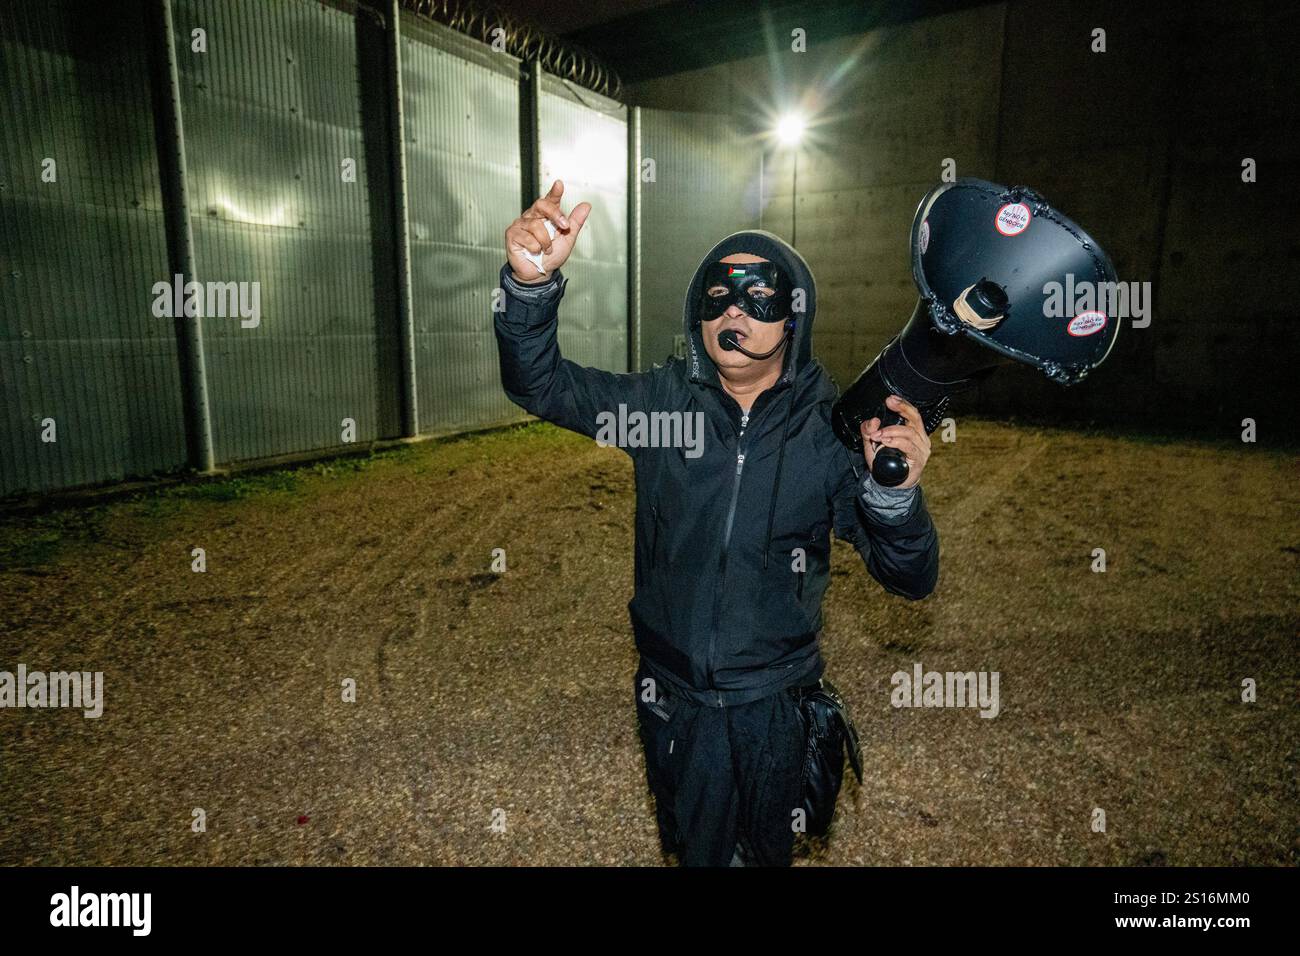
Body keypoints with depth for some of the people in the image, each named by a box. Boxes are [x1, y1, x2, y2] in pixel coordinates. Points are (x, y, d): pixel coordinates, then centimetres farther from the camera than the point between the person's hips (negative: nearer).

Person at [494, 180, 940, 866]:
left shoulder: (830, 430, -14)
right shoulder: (662, 400, -11)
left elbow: (910, 579, -14)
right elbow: (539, 381, -17)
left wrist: (896, 492, -35)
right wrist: (532, 282, -36)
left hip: (776, 702, 0)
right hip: (673, 696, 1)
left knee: (769, 850, 26)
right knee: (693, 849, 27)